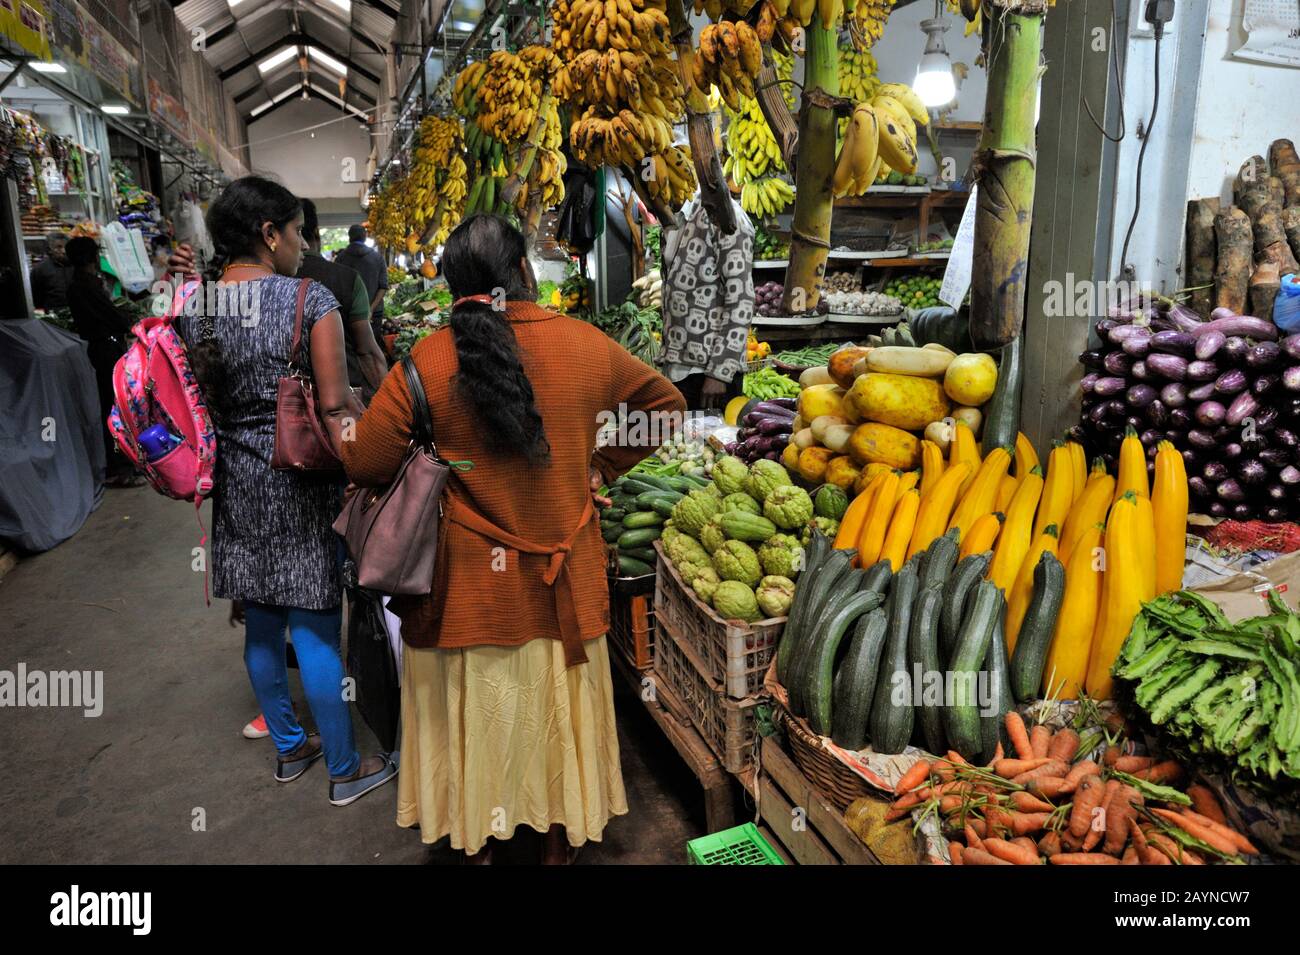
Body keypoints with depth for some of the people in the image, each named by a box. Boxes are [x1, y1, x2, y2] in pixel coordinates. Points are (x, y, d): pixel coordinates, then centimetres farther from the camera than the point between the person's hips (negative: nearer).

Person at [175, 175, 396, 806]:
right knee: (315, 631, 4)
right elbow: (336, 409, -16)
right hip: (299, 483, -5)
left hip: (234, 486, 6)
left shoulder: (193, 310, 3)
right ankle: (345, 771, 19)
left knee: (261, 624, 17)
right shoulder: (310, 300, -13)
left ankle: (288, 747, 36)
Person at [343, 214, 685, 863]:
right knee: (559, 709, 20)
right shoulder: (585, 344, -7)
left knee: (473, 714, 18)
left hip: (468, 584, -1)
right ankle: (559, 845, 40)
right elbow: (667, 403, 7)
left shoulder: (426, 363, -14)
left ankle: (477, 845, 40)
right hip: (561, 580, 2)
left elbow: (363, 467, -11)